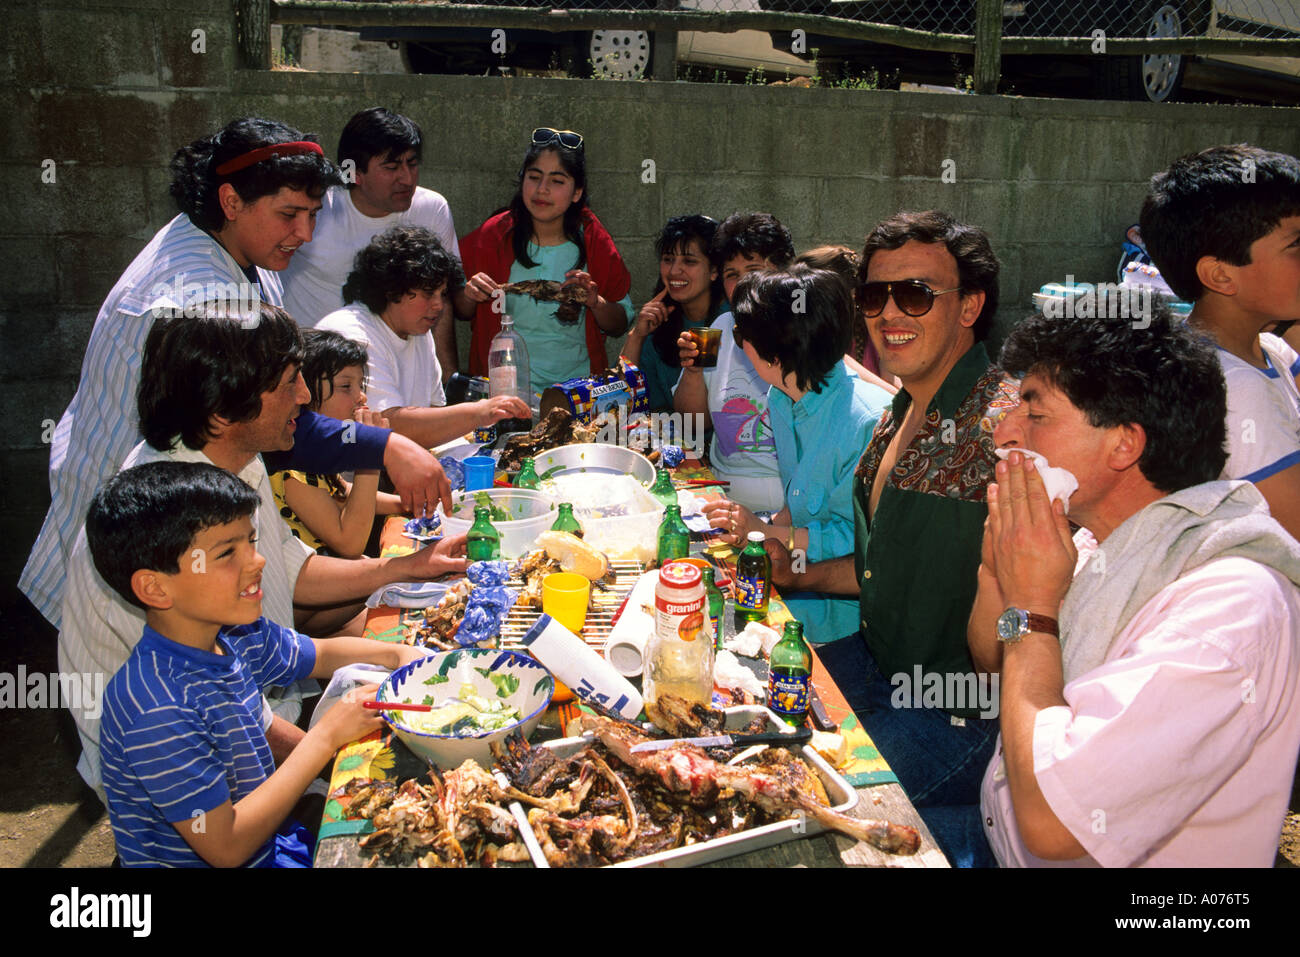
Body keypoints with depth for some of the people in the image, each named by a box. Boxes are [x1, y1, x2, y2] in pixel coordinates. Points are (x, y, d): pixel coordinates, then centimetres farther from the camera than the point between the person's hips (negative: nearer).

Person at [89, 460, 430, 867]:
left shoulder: (235, 635, -6)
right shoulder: (156, 710, -30)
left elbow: (321, 655, 14)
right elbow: (226, 848, -28)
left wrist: (397, 653, -3)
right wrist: (326, 737, -24)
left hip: (267, 847, 7)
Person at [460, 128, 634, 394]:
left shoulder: (593, 240, 2)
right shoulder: (494, 236, 1)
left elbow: (619, 327, 7)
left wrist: (596, 303, -12)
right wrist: (469, 296, -10)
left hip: (578, 387, 1)